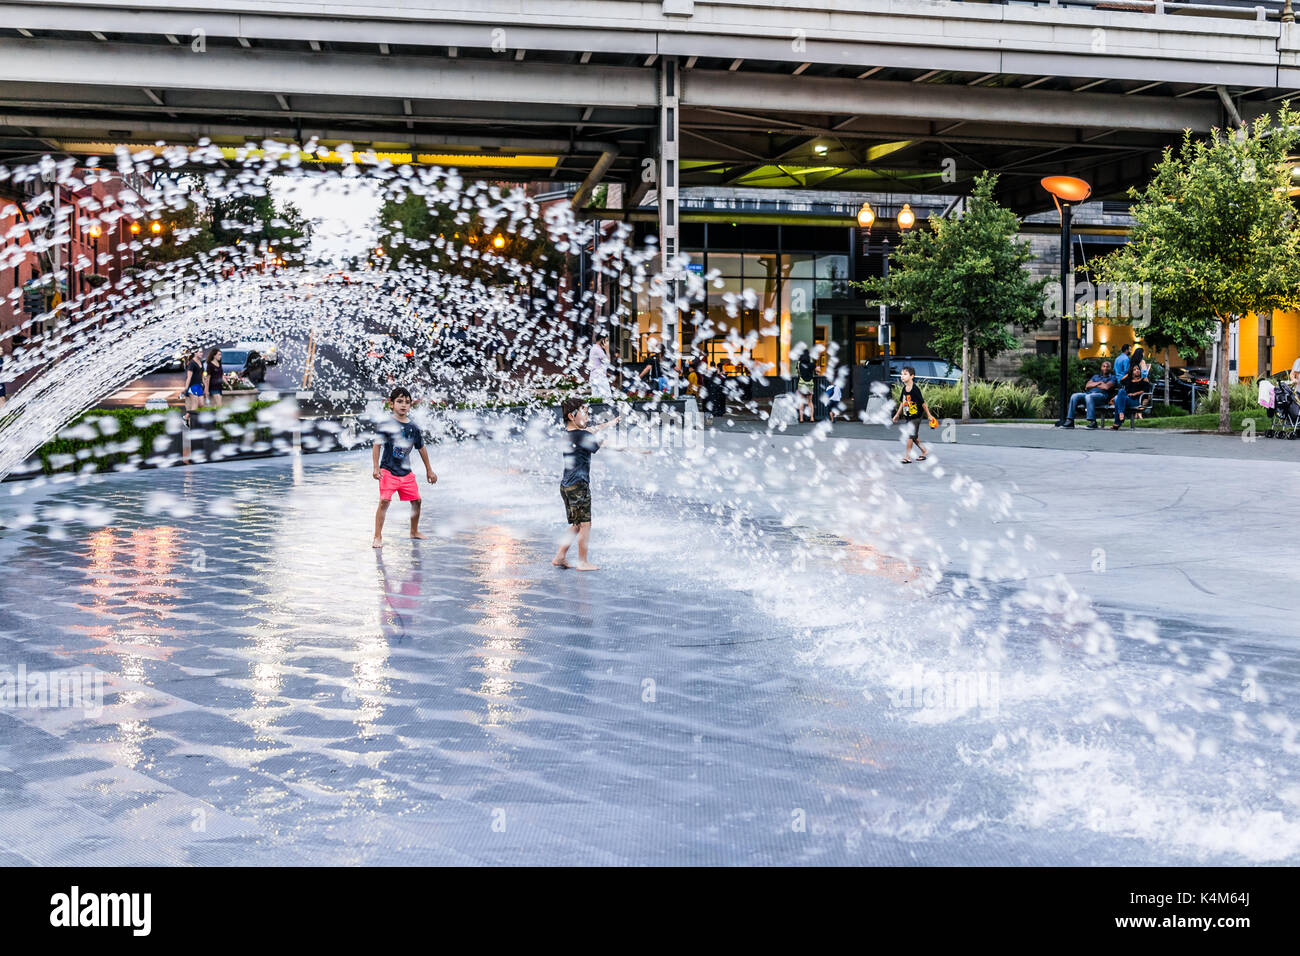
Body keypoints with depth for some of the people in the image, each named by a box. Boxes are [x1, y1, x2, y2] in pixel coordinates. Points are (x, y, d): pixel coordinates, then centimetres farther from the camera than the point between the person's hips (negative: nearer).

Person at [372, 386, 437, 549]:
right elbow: (377, 445, -7)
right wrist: (376, 468, -14)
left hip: (406, 472, 5)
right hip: (388, 470, -5)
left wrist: (429, 470, 20)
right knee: (384, 501, -16)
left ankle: (414, 531, 30)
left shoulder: (413, 427, 6)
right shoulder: (387, 424, -8)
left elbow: (421, 449, 16)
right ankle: (378, 537, -10)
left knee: (416, 500, 9)